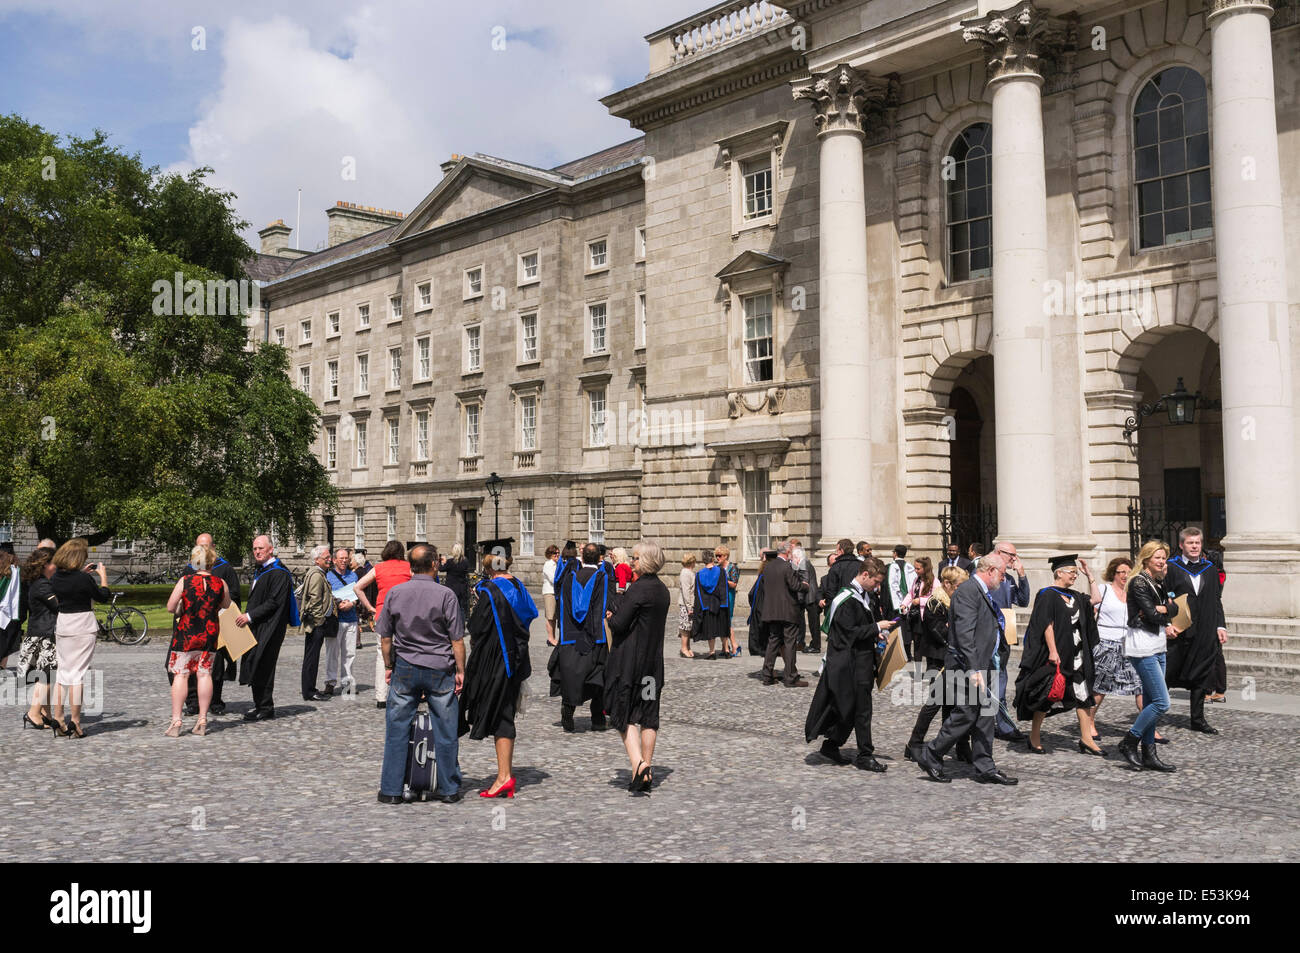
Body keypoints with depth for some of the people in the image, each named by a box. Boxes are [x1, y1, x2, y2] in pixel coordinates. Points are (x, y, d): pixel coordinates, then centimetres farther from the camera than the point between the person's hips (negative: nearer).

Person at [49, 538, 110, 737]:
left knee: (62, 672, 14)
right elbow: (103, 596, -4)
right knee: (78, 673, -2)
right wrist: (103, 576, 10)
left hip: (62, 624, 6)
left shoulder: (55, 577, 1)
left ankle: (57, 719, 14)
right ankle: (75, 723, 0)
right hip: (83, 627, -6)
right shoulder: (83, 579, -16)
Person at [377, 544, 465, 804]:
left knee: (396, 730, 9)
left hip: (405, 669, 2)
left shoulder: (394, 593, 0)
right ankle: (449, 789, 15)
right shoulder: (445, 595, -9)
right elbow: (457, 640, -7)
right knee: (445, 731, 8)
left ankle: (390, 790, 13)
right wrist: (460, 670, 3)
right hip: (440, 670, -2)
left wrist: (388, 666, 16)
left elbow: (385, 637, 5)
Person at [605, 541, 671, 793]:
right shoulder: (662, 589, 8)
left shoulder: (637, 589, -18)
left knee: (625, 714, 2)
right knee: (648, 716, 11)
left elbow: (618, 624, -18)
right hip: (654, 659, 7)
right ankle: (646, 769, 16)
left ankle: (637, 763, -13)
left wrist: (611, 616, 4)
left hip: (630, 659, -7)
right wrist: (619, 615, 10)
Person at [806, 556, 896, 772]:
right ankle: (865, 755, 6)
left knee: (851, 708, 13)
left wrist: (879, 633, 3)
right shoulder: (847, 600, -17)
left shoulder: (869, 596, 10)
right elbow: (850, 633, -20)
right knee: (861, 709, -3)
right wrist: (876, 628, -16)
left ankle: (831, 745, 23)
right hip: (850, 662, -9)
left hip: (864, 659, 9)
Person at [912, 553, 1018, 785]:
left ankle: (985, 769, 15)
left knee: (984, 716, 10)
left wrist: (982, 668, 20)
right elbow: (964, 633, -23)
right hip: (967, 666, -10)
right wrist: (973, 669, -27)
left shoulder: (982, 592, 18)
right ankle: (930, 756, 7)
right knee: (966, 715, -5)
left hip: (980, 666, 10)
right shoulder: (968, 590, -15)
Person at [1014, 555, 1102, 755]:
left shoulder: (1073, 596, 12)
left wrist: (1089, 575, 15)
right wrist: (1053, 652, -23)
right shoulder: (1047, 595, -11)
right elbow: (1047, 625, -17)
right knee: (1045, 695, 1)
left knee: (1083, 694, 5)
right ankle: (1034, 738, 13)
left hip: (1076, 654, 8)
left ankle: (1086, 740, 9)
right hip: (1054, 654, -8)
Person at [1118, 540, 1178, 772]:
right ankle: (1129, 742, 2)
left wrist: (1160, 610, -11)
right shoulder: (1139, 582, -11)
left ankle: (1149, 755, 13)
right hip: (1142, 648, -9)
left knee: (1151, 703, 9)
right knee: (1162, 703, -10)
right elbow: (1151, 615, -18)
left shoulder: (1158, 583, 15)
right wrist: (1165, 615, 1)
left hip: (1157, 646, 9)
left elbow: (1174, 609, 9)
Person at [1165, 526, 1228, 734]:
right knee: (1167, 673, 0)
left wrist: (1220, 626, 5)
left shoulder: (1210, 569, 10)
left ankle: (1198, 719, 19)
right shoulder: (1171, 568, -4)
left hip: (1205, 632, 4)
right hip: (1178, 631, -4)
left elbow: (1216, 600, 13)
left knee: (1201, 676, 9)